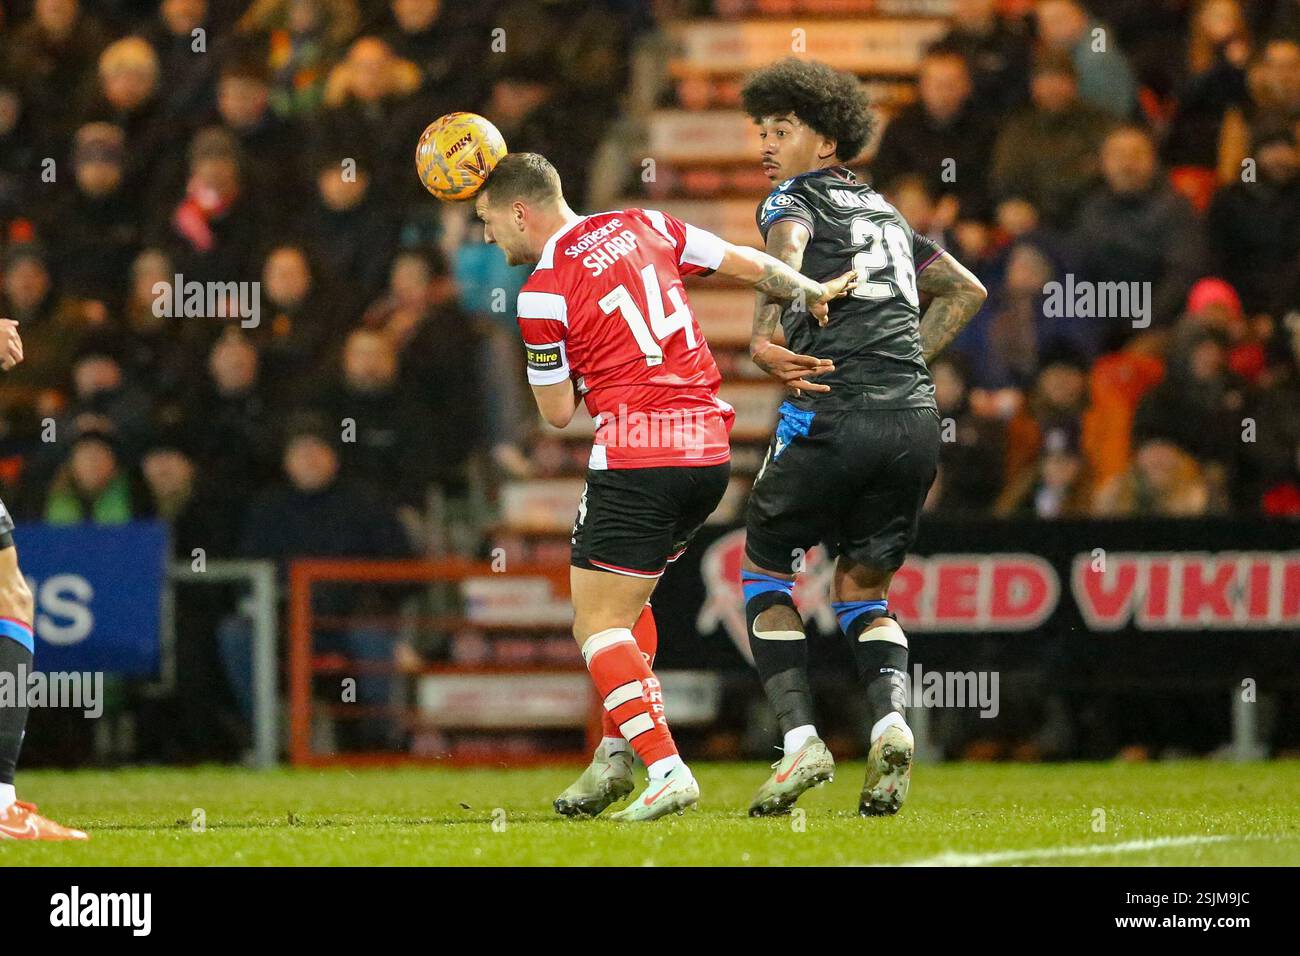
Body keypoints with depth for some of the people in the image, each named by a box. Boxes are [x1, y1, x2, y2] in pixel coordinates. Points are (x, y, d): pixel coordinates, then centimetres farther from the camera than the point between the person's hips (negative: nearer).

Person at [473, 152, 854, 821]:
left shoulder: (543, 293, -8)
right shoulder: (642, 226, 10)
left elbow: (558, 413, 1)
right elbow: (749, 265, 13)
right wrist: (811, 293, 22)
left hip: (637, 461, -8)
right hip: (709, 447, 8)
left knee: (597, 625, -2)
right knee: (626, 599, 24)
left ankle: (666, 770, -16)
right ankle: (617, 752, 20)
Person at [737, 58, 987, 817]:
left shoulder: (796, 198, 6)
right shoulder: (884, 210, 26)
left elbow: (787, 245, -19)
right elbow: (967, 290, 34)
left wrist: (765, 335, -29)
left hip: (834, 414, -6)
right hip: (916, 419, 6)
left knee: (766, 568, 13)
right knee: (863, 589, 18)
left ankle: (800, 740, -2)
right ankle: (890, 721, -9)